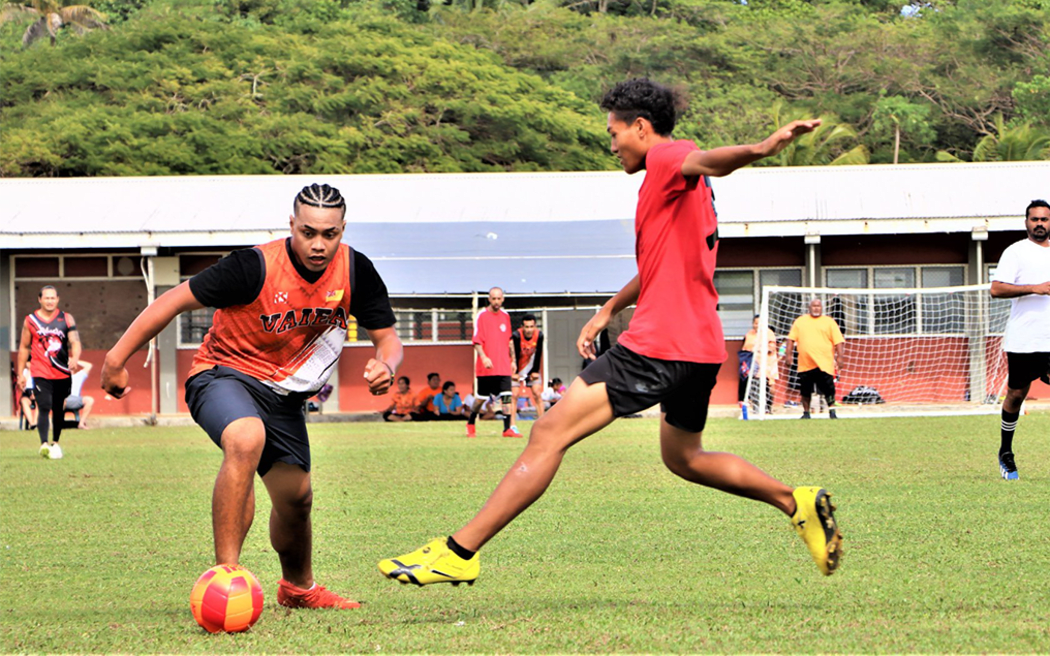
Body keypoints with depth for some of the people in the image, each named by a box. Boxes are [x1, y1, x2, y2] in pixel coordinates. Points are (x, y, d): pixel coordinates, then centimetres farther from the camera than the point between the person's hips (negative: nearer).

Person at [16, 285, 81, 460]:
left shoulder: (66, 319, 4)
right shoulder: (30, 321, 4)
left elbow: (75, 341, -6)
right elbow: (24, 347, 10)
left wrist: (75, 358, -27)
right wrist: (20, 373, 7)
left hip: (62, 373, 2)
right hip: (41, 373, -2)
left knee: (58, 409, 12)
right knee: (44, 408, -17)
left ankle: (55, 442, 29)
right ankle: (44, 444, -26)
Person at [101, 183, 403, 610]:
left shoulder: (354, 271, -11)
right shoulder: (255, 267, -25)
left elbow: (387, 337, -2)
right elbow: (176, 300, -19)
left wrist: (385, 366, -27)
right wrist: (117, 358, -18)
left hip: (285, 394, 6)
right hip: (224, 374, -6)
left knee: (296, 498, 11)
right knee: (246, 440, -37)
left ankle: (298, 587, 42)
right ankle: (225, 574, -35)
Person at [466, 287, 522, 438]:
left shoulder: (505, 316, 11)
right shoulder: (482, 316, -5)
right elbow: (476, 342, -10)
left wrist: (512, 360, 18)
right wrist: (483, 357, -24)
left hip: (503, 366, 4)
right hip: (486, 367, -4)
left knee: (507, 397, -8)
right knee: (481, 398, 5)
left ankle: (509, 428, -10)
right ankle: (470, 423, 27)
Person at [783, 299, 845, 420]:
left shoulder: (829, 322, 8)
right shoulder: (800, 321, 15)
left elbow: (838, 341, 3)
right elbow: (791, 338, 15)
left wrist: (839, 357, -6)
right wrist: (788, 353, 4)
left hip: (824, 364, -2)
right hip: (805, 364, 2)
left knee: (828, 389, -7)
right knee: (805, 390, 3)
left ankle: (832, 412, 5)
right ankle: (806, 413, 15)